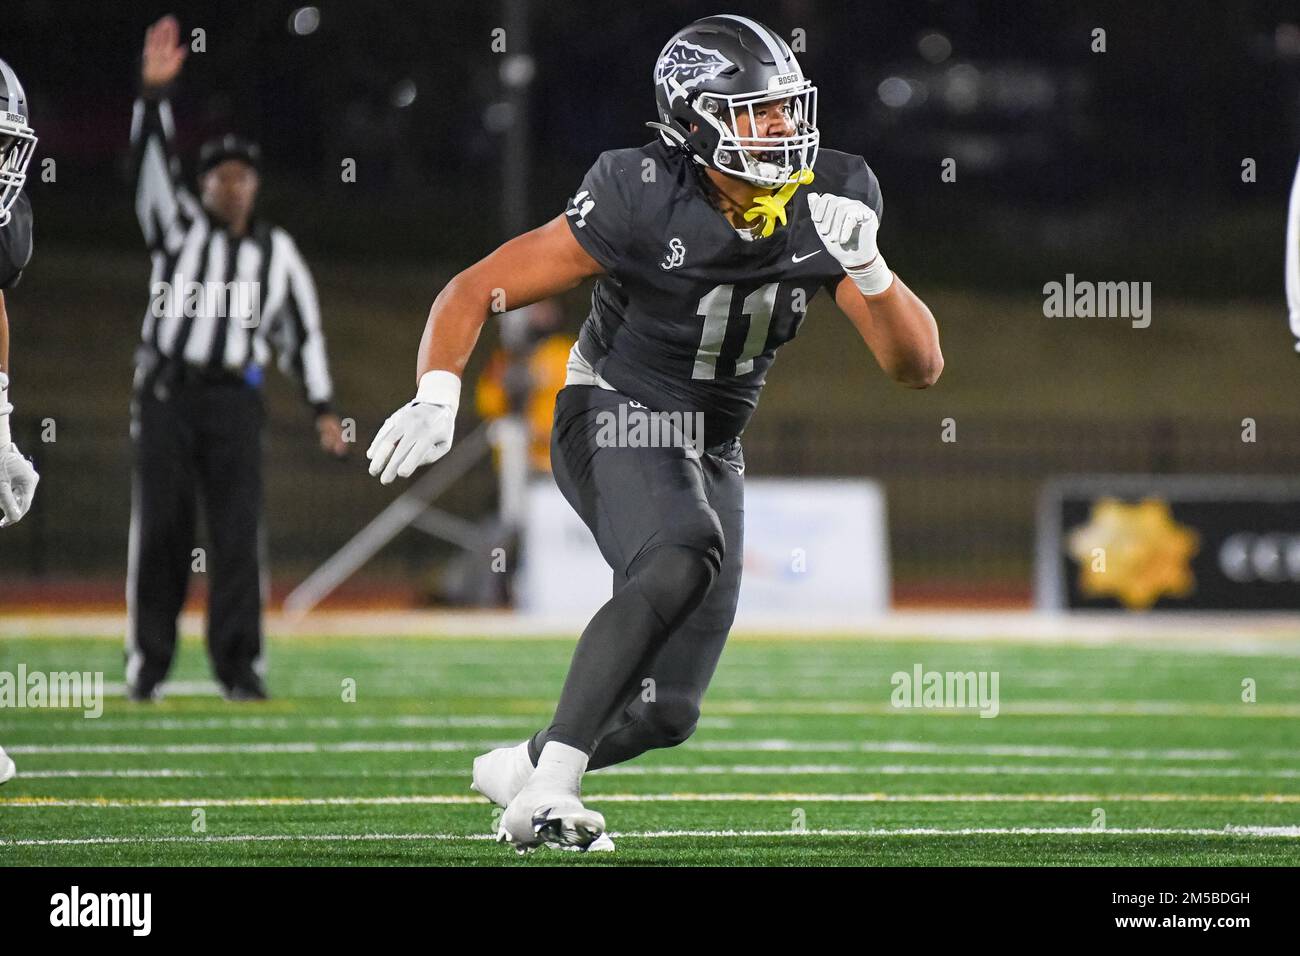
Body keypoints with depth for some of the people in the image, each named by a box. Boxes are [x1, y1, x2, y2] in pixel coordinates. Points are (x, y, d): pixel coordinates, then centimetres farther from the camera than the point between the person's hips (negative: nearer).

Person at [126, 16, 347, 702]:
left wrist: (322, 408, 7)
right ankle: (147, 663, 2)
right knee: (160, 529, -4)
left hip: (235, 400, 1)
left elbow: (303, 332, 16)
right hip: (167, 393, -1)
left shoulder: (278, 252, 14)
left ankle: (238, 666, -5)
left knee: (238, 535, -6)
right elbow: (150, 162, -5)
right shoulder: (180, 226, 9)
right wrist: (154, 91, -19)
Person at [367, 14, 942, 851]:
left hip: (713, 452, 6)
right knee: (684, 556, -38)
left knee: (667, 712, 2)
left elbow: (920, 366, -10)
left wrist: (866, 266, -28)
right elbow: (475, 291, -18)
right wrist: (437, 398, -35)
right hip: (615, 418, -6)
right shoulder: (643, 202, -22)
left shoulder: (827, 206, -8)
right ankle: (548, 787, -36)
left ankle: (521, 768, 32)